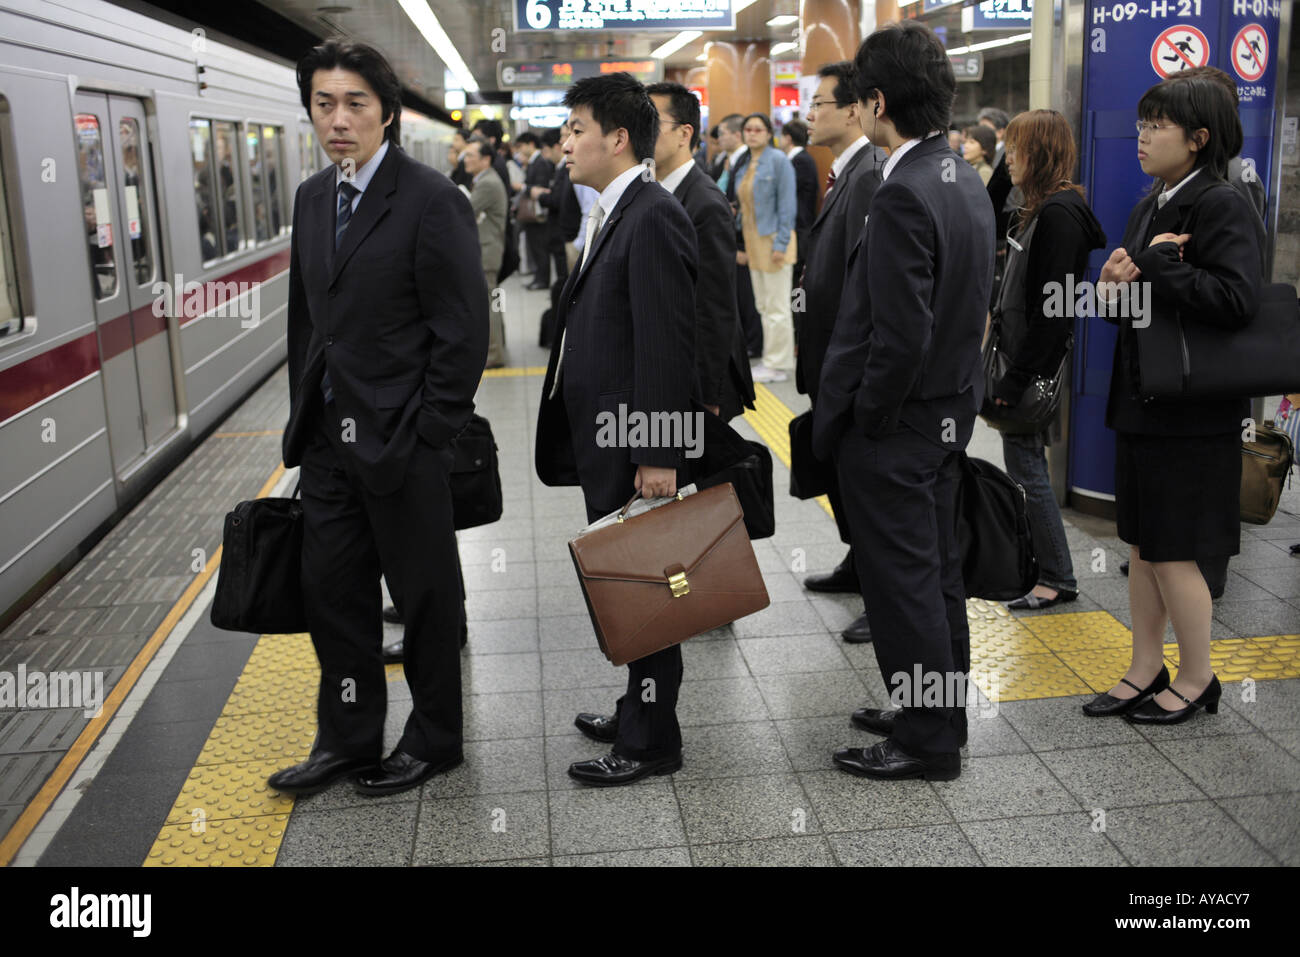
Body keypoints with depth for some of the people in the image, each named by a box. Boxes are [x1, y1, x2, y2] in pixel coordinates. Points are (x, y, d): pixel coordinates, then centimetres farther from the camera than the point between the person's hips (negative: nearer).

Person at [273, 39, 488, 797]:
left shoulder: (430, 199, -12)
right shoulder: (313, 197, 10)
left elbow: (463, 329, -14)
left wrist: (427, 435, -15)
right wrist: (304, 419, 11)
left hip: (403, 443, -7)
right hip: (329, 441, 7)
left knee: (425, 595, 8)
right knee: (334, 591, 14)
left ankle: (434, 740, 27)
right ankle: (349, 739, 31)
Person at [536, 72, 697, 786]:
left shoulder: (653, 218, -17)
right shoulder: (610, 214, 14)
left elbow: (667, 345, -21)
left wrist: (657, 454, -22)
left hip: (632, 445, -10)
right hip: (601, 439, 10)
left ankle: (651, 741, 16)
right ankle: (637, 712, 34)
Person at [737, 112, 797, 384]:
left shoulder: (778, 160, -9)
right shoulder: (745, 165, 14)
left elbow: (787, 204, -13)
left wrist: (781, 244, -18)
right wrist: (744, 245, 15)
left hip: (772, 240, -8)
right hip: (753, 242, 8)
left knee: (777, 307, -4)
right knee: (763, 306, 12)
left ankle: (779, 366, 3)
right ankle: (771, 359, 21)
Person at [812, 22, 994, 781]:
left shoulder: (903, 196, -23)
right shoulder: (968, 182, 7)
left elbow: (902, 337, -26)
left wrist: (862, 420, -13)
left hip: (895, 424, -9)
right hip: (952, 410, 10)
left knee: (904, 581, 3)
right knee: (938, 569, 19)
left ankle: (928, 741, 16)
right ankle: (941, 711, 34)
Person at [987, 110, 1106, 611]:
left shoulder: (1059, 214, -17)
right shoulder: (1044, 210, 14)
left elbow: (1054, 309, -22)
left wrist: (1017, 379, -20)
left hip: (1036, 369, -10)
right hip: (1025, 364, 10)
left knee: (1027, 470, -2)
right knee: (1025, 466, 15)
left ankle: (1057, 579, 9)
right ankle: (1032, 566, 26)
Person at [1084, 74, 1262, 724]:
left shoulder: (1223, 208, -14)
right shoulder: (1150, 210, 13)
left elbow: (1236, 300, -28)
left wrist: (1158, 264, -19)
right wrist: (1114, 284, -5)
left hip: (1192, 414, -8)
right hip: (1141, 403, 9)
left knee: (1173, 554, 1)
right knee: (1142, 547, 14)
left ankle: (1196, 679, 19)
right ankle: (1145, 671, 27)